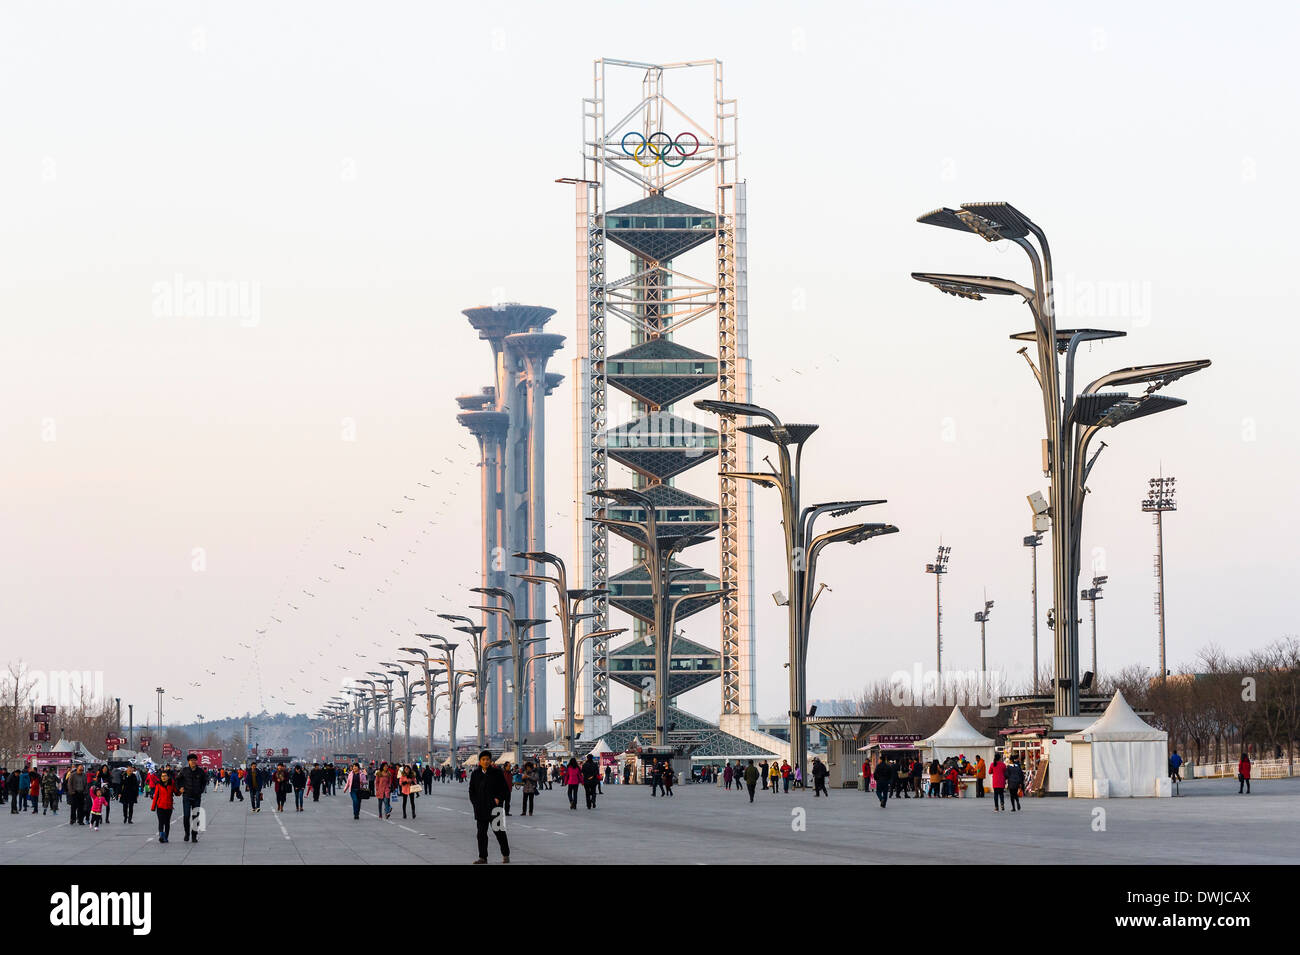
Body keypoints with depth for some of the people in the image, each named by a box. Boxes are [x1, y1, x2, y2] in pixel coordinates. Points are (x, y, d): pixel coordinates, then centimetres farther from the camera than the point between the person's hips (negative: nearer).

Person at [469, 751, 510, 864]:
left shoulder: (497, 773, -1)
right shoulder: (475, 774, 8)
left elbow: (505, 788, 2)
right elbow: (472, 791, 14)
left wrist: (499, 799, -12)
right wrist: (475, 803, 1)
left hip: (495, 808, -3)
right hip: (481, 809, 3)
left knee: (499, 832, 0)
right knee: (481, 833, 3)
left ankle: (505, 855, 13)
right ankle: (482, 857, 9)